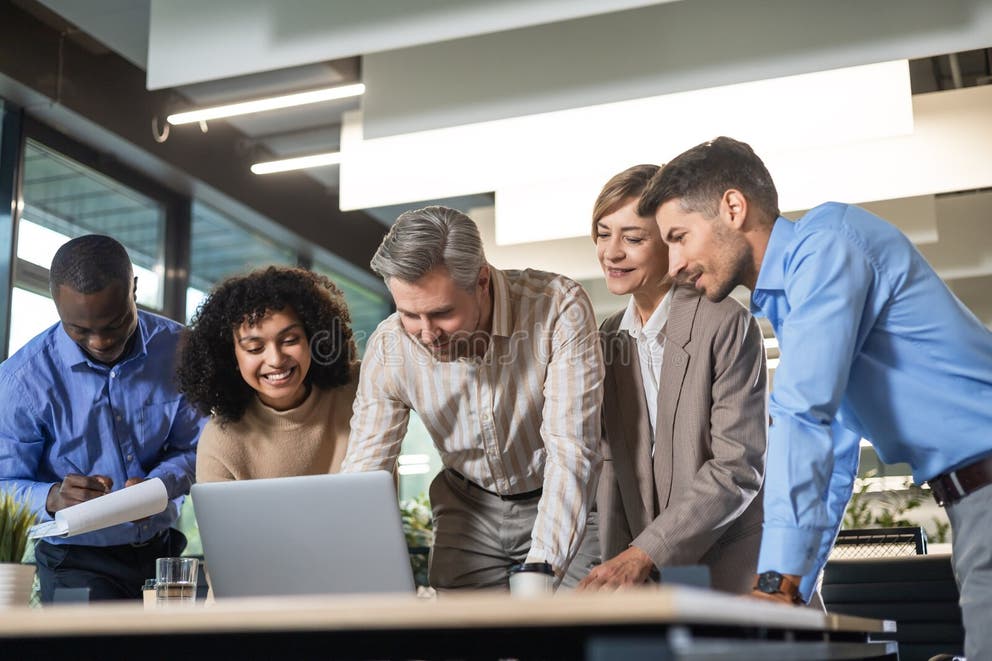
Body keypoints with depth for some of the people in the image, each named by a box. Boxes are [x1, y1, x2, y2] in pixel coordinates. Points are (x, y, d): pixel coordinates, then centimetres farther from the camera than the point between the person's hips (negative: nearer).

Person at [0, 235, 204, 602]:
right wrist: (52, 498, -29)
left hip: (162, 550, 3)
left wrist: (156, 484, -20)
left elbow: (193, 448, 1)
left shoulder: (178, 349, -5)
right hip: (76, 561, -3)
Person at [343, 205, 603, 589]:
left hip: (565, 506, -2)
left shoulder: (559, 308, -28)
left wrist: (539, 574, -39)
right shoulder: (388, 348, -18)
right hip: (468, 509, 3)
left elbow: (571, 454, -30)